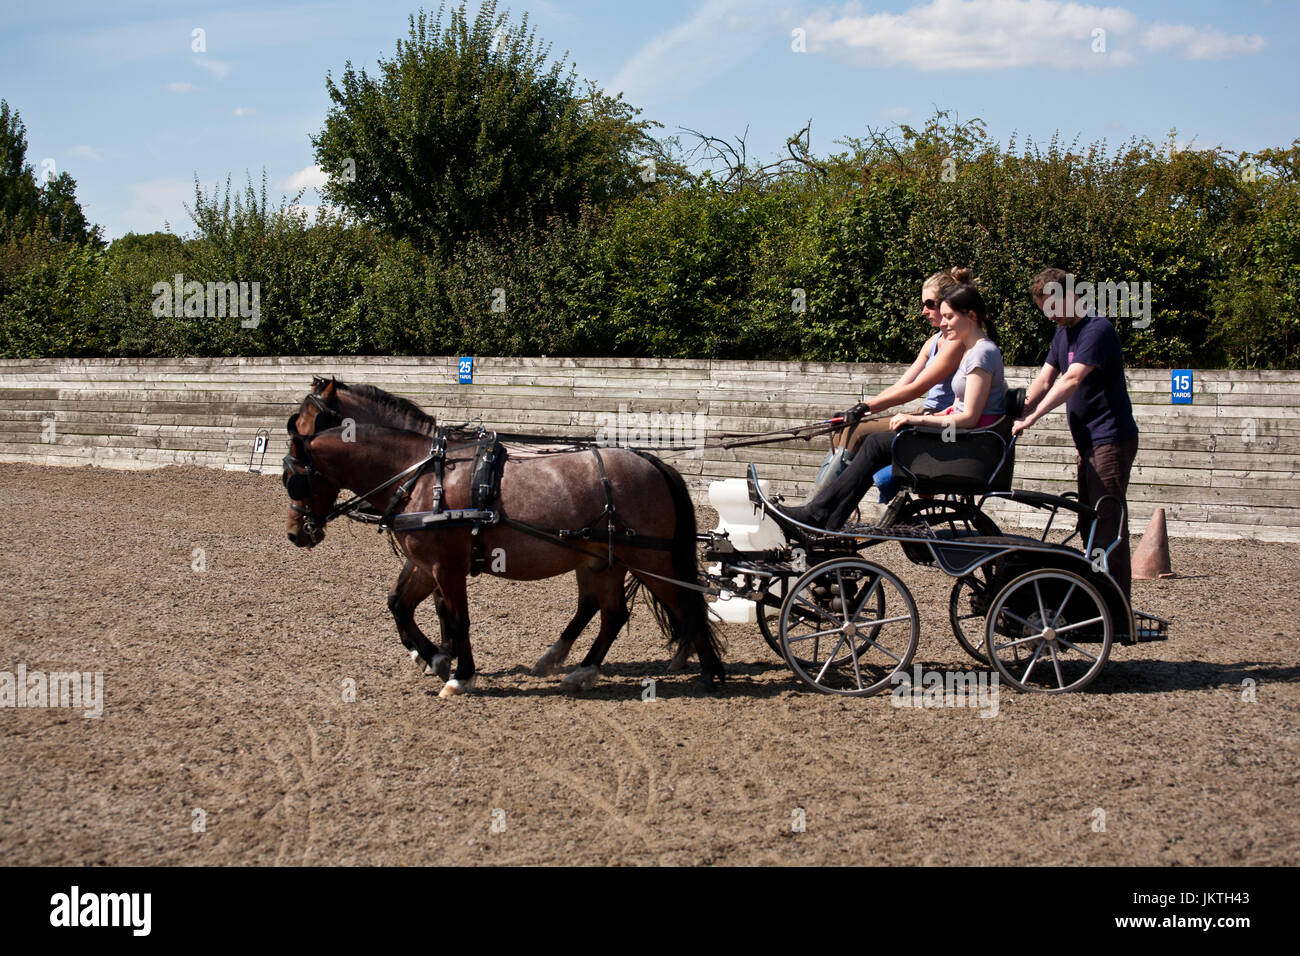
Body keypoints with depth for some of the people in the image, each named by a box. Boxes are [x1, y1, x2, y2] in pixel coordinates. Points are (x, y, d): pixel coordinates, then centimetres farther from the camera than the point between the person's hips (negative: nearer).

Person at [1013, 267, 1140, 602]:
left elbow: (1071, 380, -26)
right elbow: (1044, 380, 11)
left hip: (1111, 440, -10)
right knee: (1090, 523, 12)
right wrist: (1017, 414, -5)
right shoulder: (1062, 333, 15)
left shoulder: (1097, 330, -15)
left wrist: (1033, 417, -32)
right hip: (1088, 443, 10)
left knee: (1108, 524, -11)